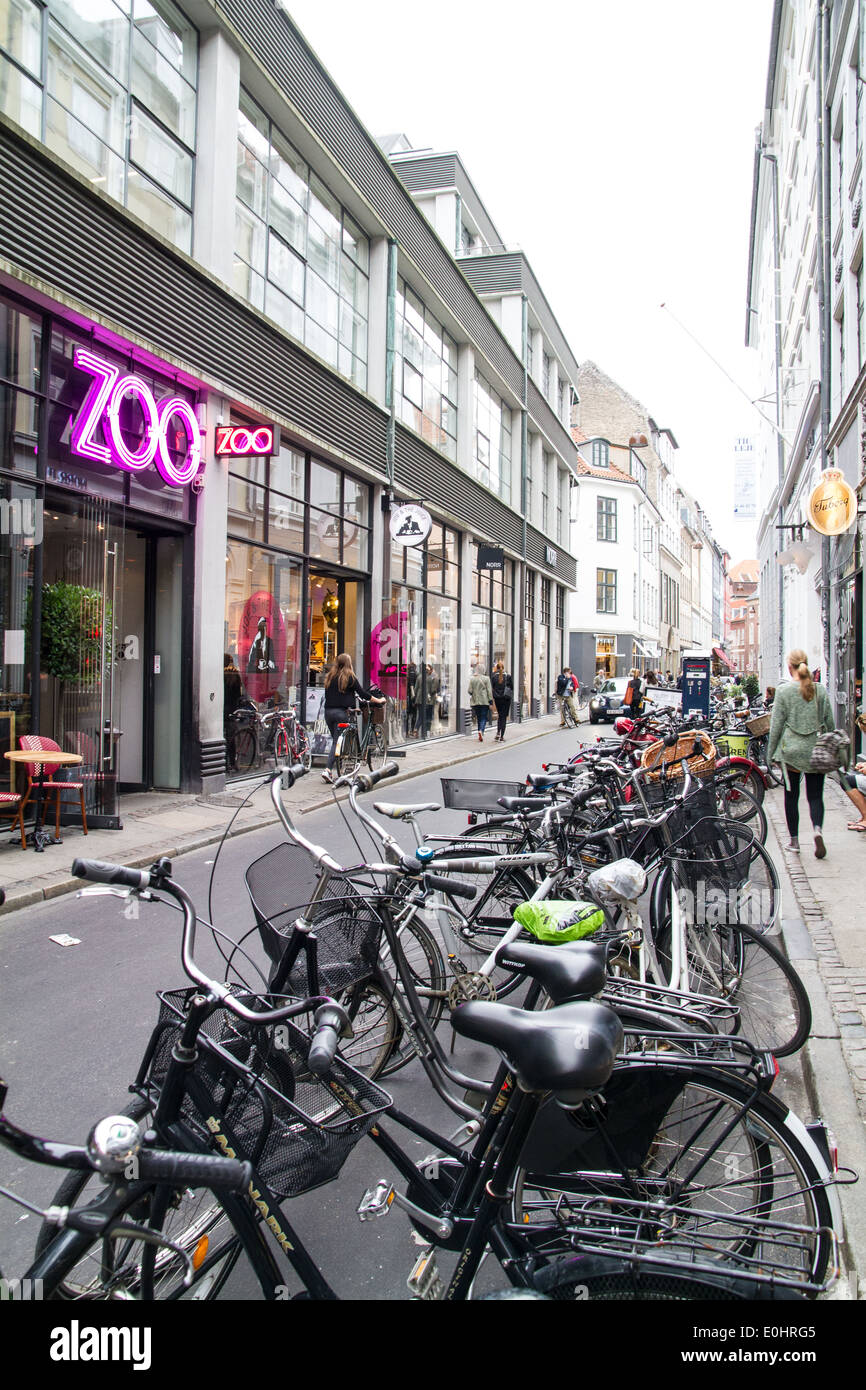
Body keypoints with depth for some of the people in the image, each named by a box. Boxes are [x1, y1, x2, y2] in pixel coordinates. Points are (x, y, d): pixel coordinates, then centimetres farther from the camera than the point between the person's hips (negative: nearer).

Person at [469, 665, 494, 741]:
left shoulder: (472, 679, 1)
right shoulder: (486, 678, -7)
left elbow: (470, 691, 1)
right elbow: (489, 691, -7)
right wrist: (491, 701, -3)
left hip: (475, 701, 3)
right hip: (484, 701, -3)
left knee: (479, 718, 13)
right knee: (484, 718, 0)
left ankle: (480, 735, 16)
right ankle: (481, 731, -24)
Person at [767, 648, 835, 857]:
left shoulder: (783, 691, -6)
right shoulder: (821, 691, 1)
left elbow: (776, 725, -5)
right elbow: (830, 723, 6)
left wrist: (770, 753, 4)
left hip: (791, 750, -2)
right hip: (816, 751, 2)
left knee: (791, 796, 10)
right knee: (815, 795, 6)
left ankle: (794, 840, 14)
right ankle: (817, 829, -20)